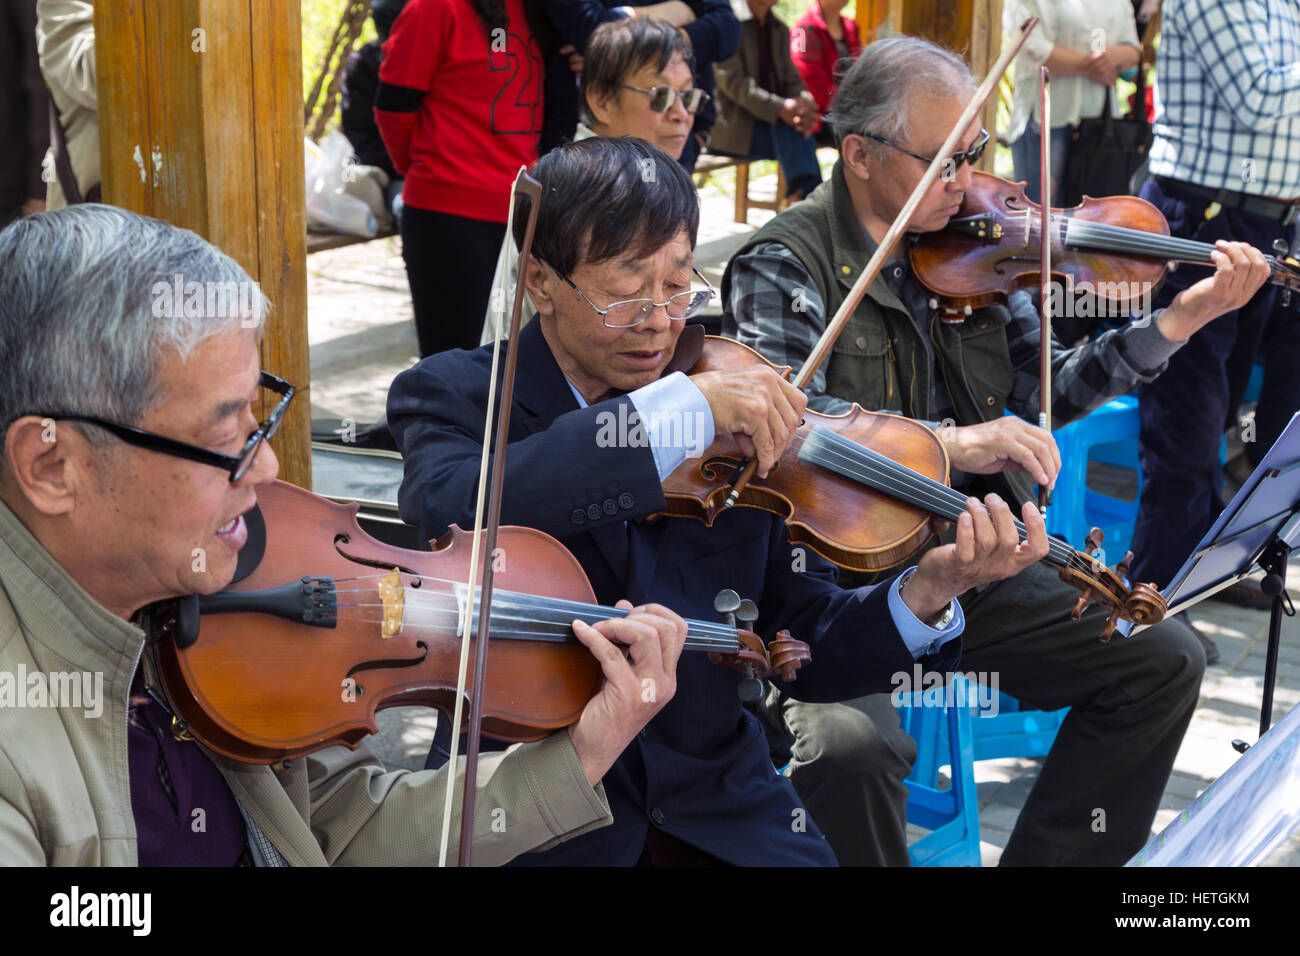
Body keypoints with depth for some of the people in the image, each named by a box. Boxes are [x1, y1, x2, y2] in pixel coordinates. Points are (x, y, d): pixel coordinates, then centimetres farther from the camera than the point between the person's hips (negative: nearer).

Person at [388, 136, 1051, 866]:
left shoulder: (741, 427, 3)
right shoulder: (455, 395, -3)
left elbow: (806, 653, 4)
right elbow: (448, 509, -27)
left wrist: (927, 594, -15)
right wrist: (677, 412, -28)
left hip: (721, 815, 3)